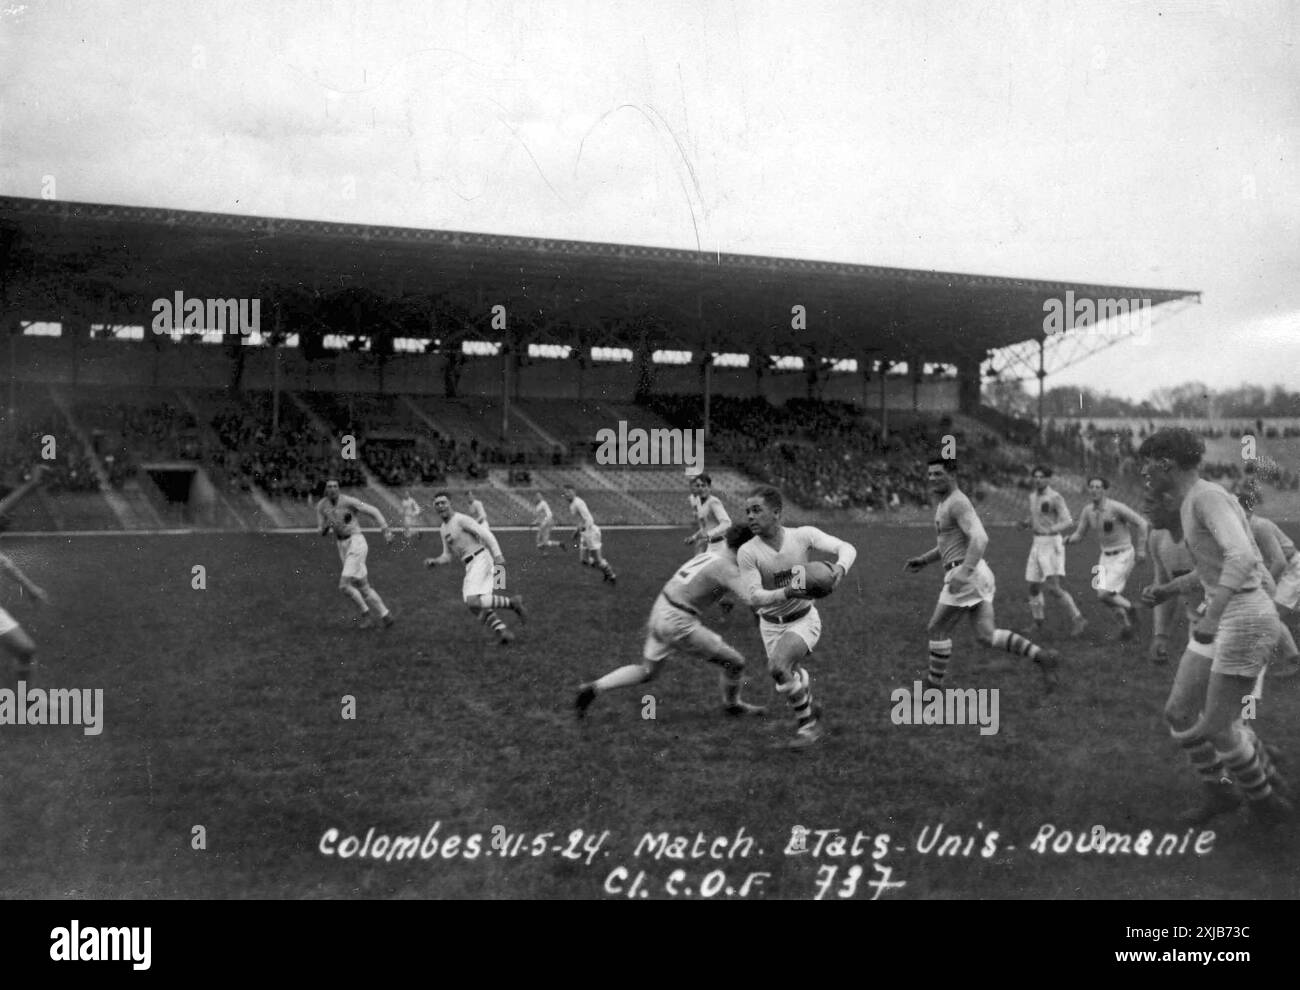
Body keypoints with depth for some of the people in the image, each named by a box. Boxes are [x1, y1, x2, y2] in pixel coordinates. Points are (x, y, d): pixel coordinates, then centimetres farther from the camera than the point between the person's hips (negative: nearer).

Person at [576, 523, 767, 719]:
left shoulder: (706, 555, 9)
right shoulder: (726, 568, -15)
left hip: (659, 609, 8)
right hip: (678, 623, -8)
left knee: (647, 671, 26)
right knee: (735, 662, 5)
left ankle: (594, 687, 22)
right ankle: (732, 705, 30)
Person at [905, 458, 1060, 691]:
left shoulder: (958, 502, -12)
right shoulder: (948, 503, 22)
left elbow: (980, 539, -25)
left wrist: (964, 572, -35)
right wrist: (922, 560, 24)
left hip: (968, 577, -10)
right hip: (974, 576, 10)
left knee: (937, 629, 2)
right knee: (986, 637, 6)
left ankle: (933, 686, 12)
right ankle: (1042, 657, 0)